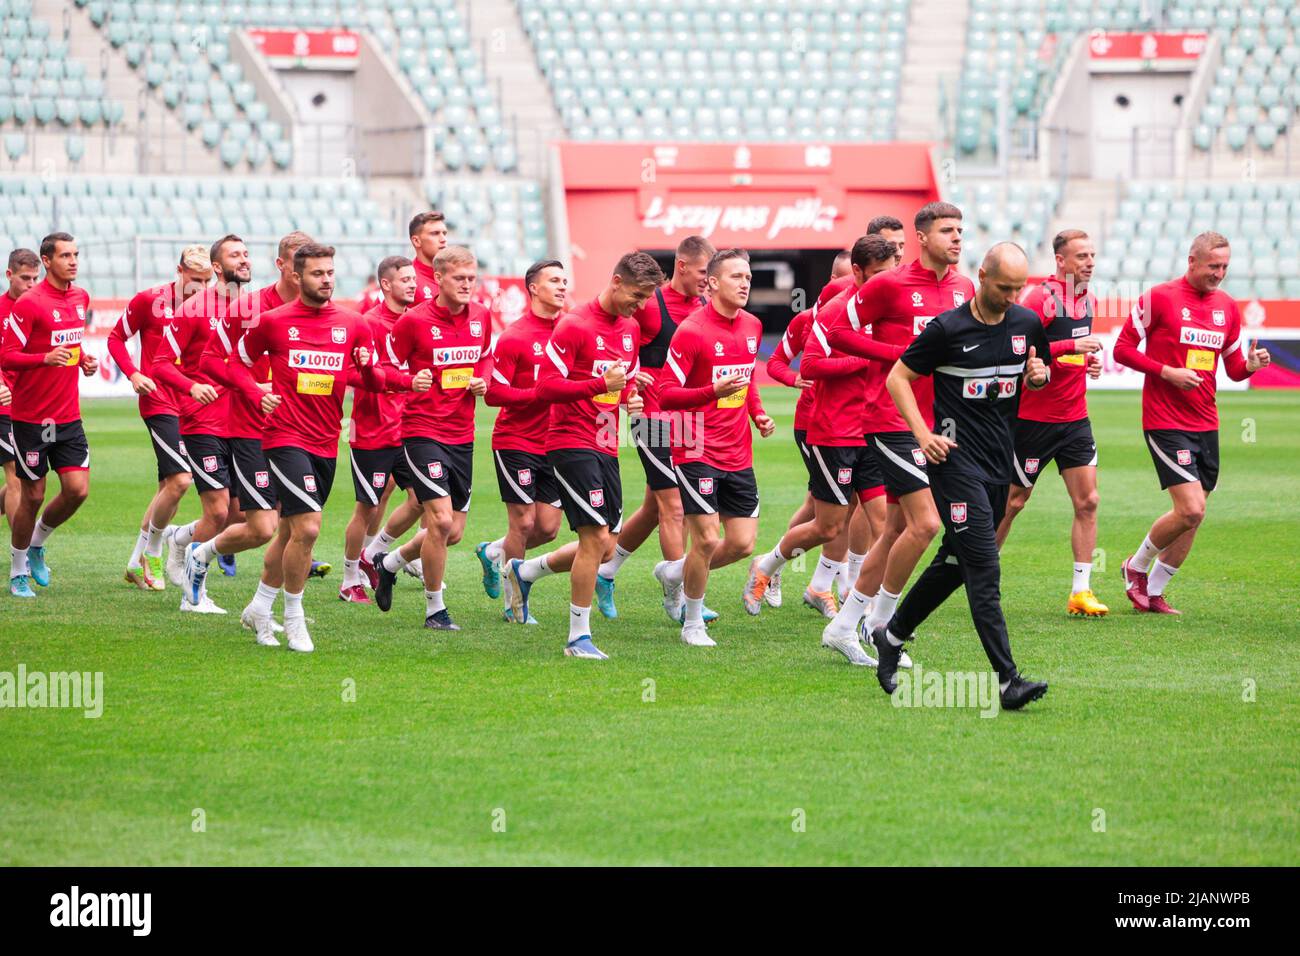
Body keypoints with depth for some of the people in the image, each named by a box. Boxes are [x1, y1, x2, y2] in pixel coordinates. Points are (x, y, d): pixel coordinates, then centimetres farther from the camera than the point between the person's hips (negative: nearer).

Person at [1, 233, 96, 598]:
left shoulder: (80, 297, 8)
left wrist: (83, 359, 6)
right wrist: (46, 358, -29)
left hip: (68, 416, 6)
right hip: (30, 416, -6)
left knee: (77, 489, -4)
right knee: (33, 496, 1)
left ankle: (37, 545, 22)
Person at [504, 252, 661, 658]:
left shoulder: (631, 328, 12)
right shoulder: (574, 326, -13)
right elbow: (546, 387, -16)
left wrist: (632, 397, 3)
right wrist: (602, 385, -24)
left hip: (607, 447, 8)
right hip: (572, 443, -8)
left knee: (604, 547, 8)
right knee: (596, 537, -14)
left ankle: (525, 572, 29)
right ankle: (579, 636, -5)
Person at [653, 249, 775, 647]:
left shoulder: (752, 326, 9)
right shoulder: (691, 331, -14)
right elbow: (666, 394, -15)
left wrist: (758, 412, 8)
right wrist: (713, 392, -30)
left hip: (738, 455, 7)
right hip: (697, 451, -7)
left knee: (742, 543, 3)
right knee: (706, 539, -9)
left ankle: (674, 572, 29)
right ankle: (693, 624, 9)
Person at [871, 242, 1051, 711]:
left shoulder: (1027, 324, 6)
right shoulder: (947, 328, -10)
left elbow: (1038, 374, 22)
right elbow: (897, 377, -3)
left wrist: (1038, 375, -2)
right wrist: (923, 434, -13)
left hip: (999, 461, 7)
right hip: (956, 458, -7)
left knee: (955, 562, 16)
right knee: (983, 568, -14)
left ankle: (892, 635, 36)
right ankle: (1008, 680, -18)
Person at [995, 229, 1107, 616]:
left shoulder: (1089, 300, 10)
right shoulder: (1042, 299, -15)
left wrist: (1090, 359, 6)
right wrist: (1070, 346, -28)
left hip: (1075, 417, 7)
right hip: (1034, 418, -7)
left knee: (1087, 501, -3)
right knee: (1013, 501, 4)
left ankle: (1081, 591, -1)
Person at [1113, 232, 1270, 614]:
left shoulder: (1227, 306, 10)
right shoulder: (1160, 298, -8)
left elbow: (1234, 367, 17)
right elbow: (1123, 349, -5)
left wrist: (1251, 365, -6)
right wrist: (1167, 372, -16)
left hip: (1206, 423, 6)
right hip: (1165, 422, -6)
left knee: (1192, 518, 5)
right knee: (1191, 509, -16)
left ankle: (1153, 592, 19)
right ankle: (1137, 566, 8)